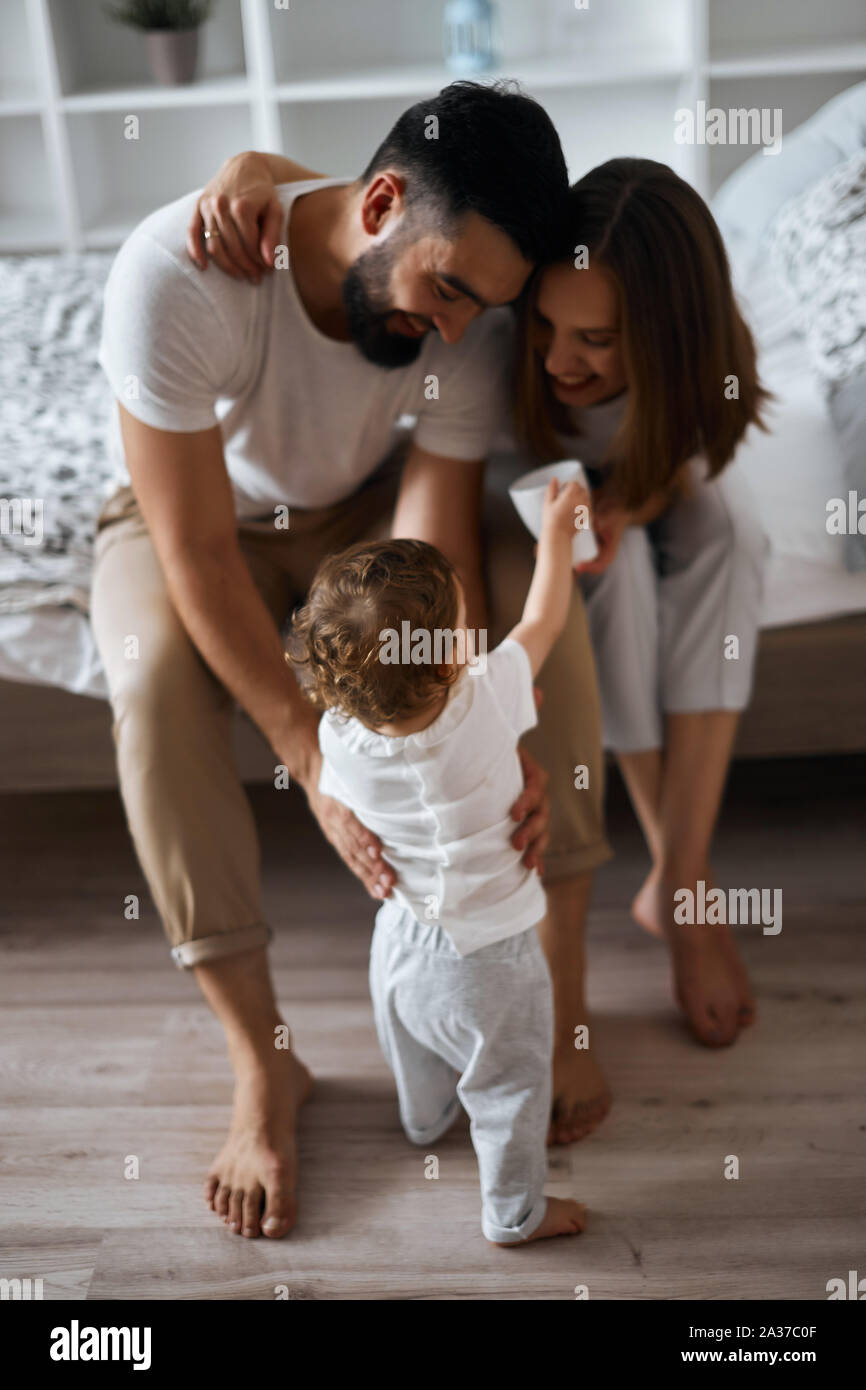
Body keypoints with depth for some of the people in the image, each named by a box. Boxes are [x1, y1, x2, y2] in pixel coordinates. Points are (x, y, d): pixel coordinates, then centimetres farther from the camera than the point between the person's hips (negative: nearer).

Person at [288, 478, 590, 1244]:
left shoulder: (339, 736, -23)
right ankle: (515, 1212, 41)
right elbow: (544, 620, -15)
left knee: (417, 1059, 34)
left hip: (399, 938, 5)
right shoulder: (486, 701, -33)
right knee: (511, 1090, 20)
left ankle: (427, 1121, 64)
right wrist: (557, 526, -2)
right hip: (485, 958, -5)